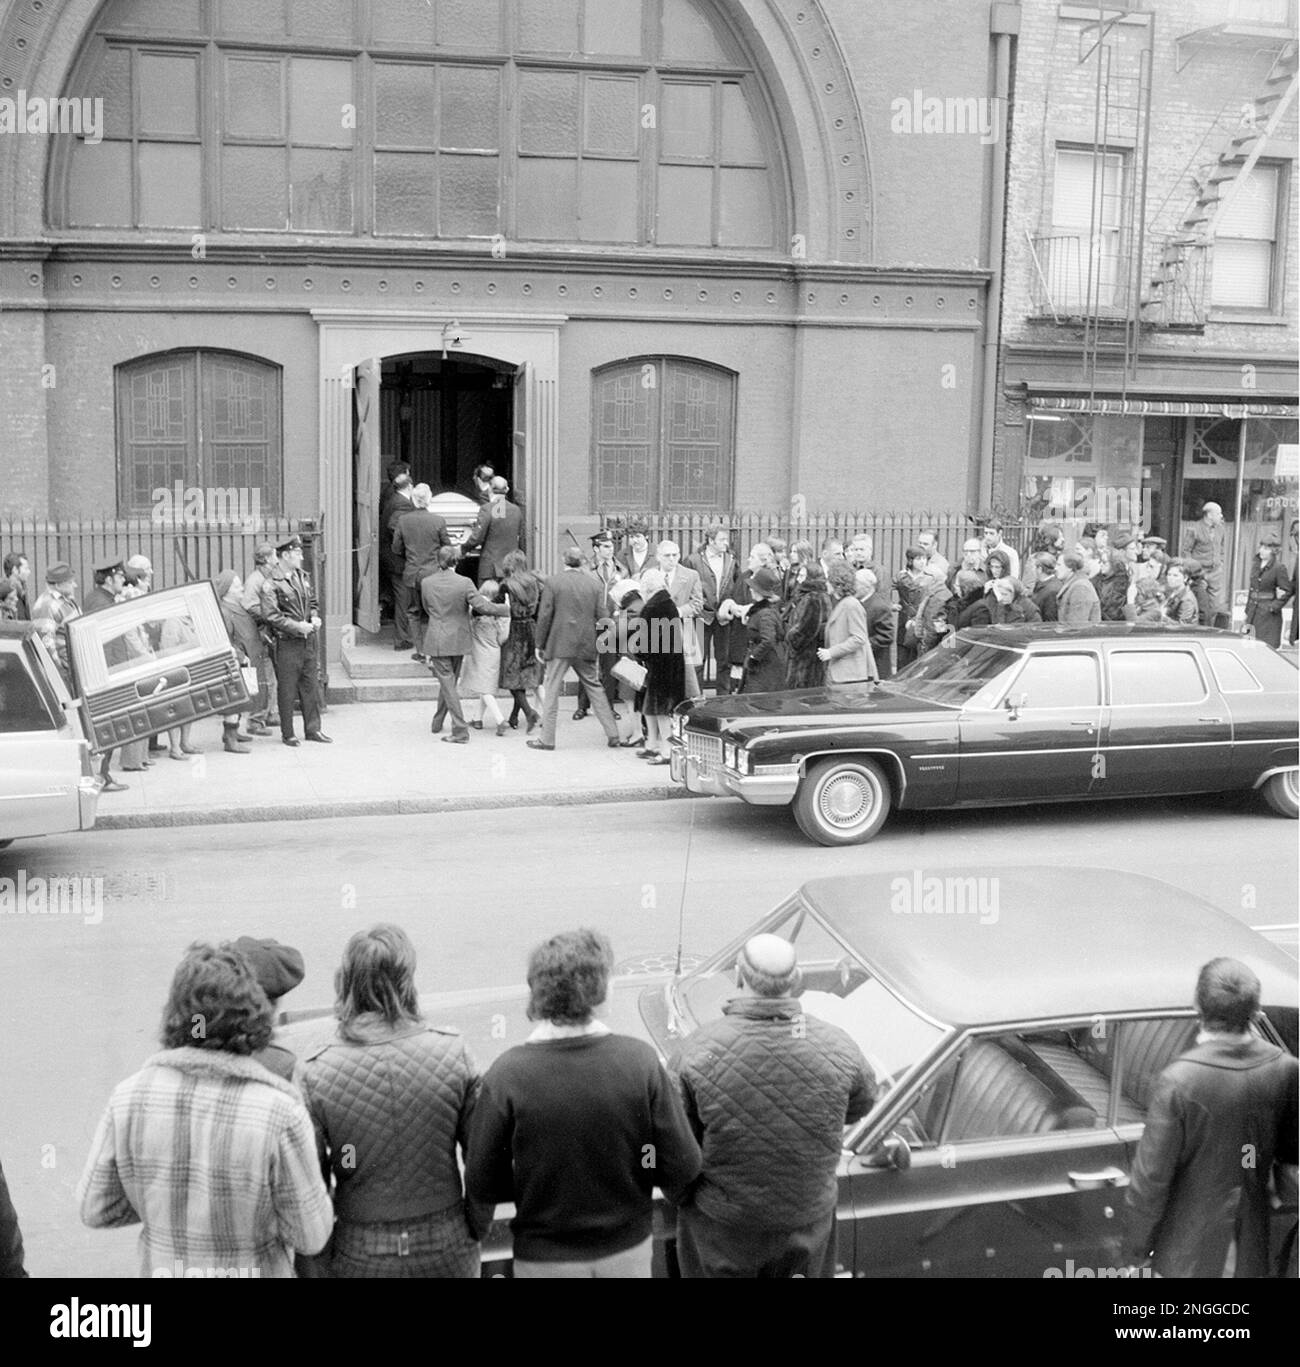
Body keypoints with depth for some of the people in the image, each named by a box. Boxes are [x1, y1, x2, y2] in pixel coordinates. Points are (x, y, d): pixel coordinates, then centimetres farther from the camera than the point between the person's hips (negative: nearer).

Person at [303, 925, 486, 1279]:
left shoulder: (315, 1073, -13)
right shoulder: (453, 1052, -11)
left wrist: (319, 1256, 9)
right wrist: (475, 1229, 9)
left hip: (360, 1258, 0)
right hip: (447, 1250, 1)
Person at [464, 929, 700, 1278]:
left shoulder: (507, 1075, -18)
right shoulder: (640, 1060, -16)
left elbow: (480, 1185, -10)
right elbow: (682, 1169, -12)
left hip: (545, 1258, -1)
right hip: (628, 1249, 1)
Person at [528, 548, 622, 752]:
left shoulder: (553, 582, -5)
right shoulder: (595, 584, 3)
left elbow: (544, 615, -5)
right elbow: (601, 617, 2)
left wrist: (540, 645, 2)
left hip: (559, 645, -3)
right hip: (586, 647, 3)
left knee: (551, 689, 2)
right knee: (595, 687, 13)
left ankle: (547, 739, 2)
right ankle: (613, 735, 13)